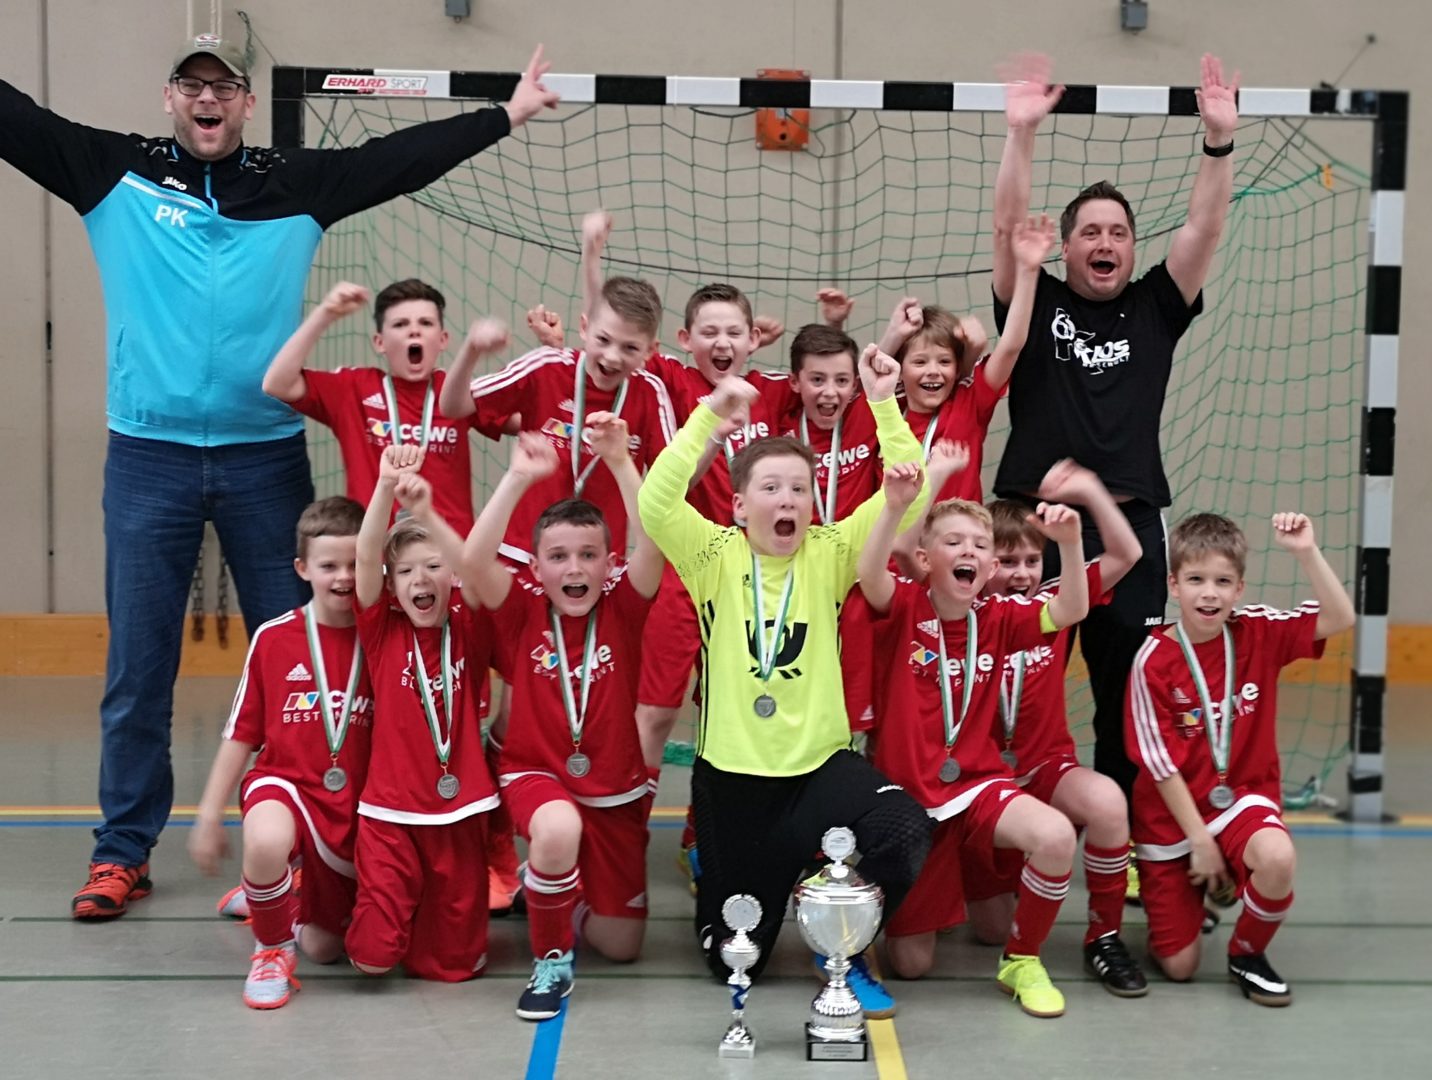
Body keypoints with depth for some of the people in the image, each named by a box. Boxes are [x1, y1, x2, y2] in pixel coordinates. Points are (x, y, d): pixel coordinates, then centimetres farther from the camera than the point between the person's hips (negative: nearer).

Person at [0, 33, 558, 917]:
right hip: (148, 457, 0)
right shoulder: (115, 173, 5)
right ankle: (124, 852, 17)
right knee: (137, 667, 5)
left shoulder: (300, 184, 7)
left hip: (266, 456, 1)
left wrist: (505, 115, 8)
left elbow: (403, 157, 8)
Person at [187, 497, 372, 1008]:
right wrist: (209, 814, 1)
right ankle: (273, 947, -9)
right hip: (286, 782, -1)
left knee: (325, 948, 8)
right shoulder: (273, 639, -4)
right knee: (266, 841, -39)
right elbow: (241, 733, 3)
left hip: (356, 802, 1)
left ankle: (312, 901, 45)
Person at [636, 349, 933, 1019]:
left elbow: (909, 494, -12)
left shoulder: (830, 552, -2)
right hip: (733, 772, -1)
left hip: (821, 763, 1)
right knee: (734, 958, 8)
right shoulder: (716, 556, -6)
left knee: (904, 835, -31)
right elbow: (654, 503, -24)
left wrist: (884, 404, -20)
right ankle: (720, 875, 46)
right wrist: (709, 417, -30)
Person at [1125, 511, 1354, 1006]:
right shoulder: (1154, 659, -16)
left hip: (1243, 795, 2)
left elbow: (1340, 618, -17)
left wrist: (1306, 552, -27)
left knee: (1277, 856, -35)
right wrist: (1199, 839, -13)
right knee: (1179, 966, -1)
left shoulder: (1257, 632, -6)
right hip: (1172, 812, -1)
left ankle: (1247, 954, -3)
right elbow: (1159, 761, -14)